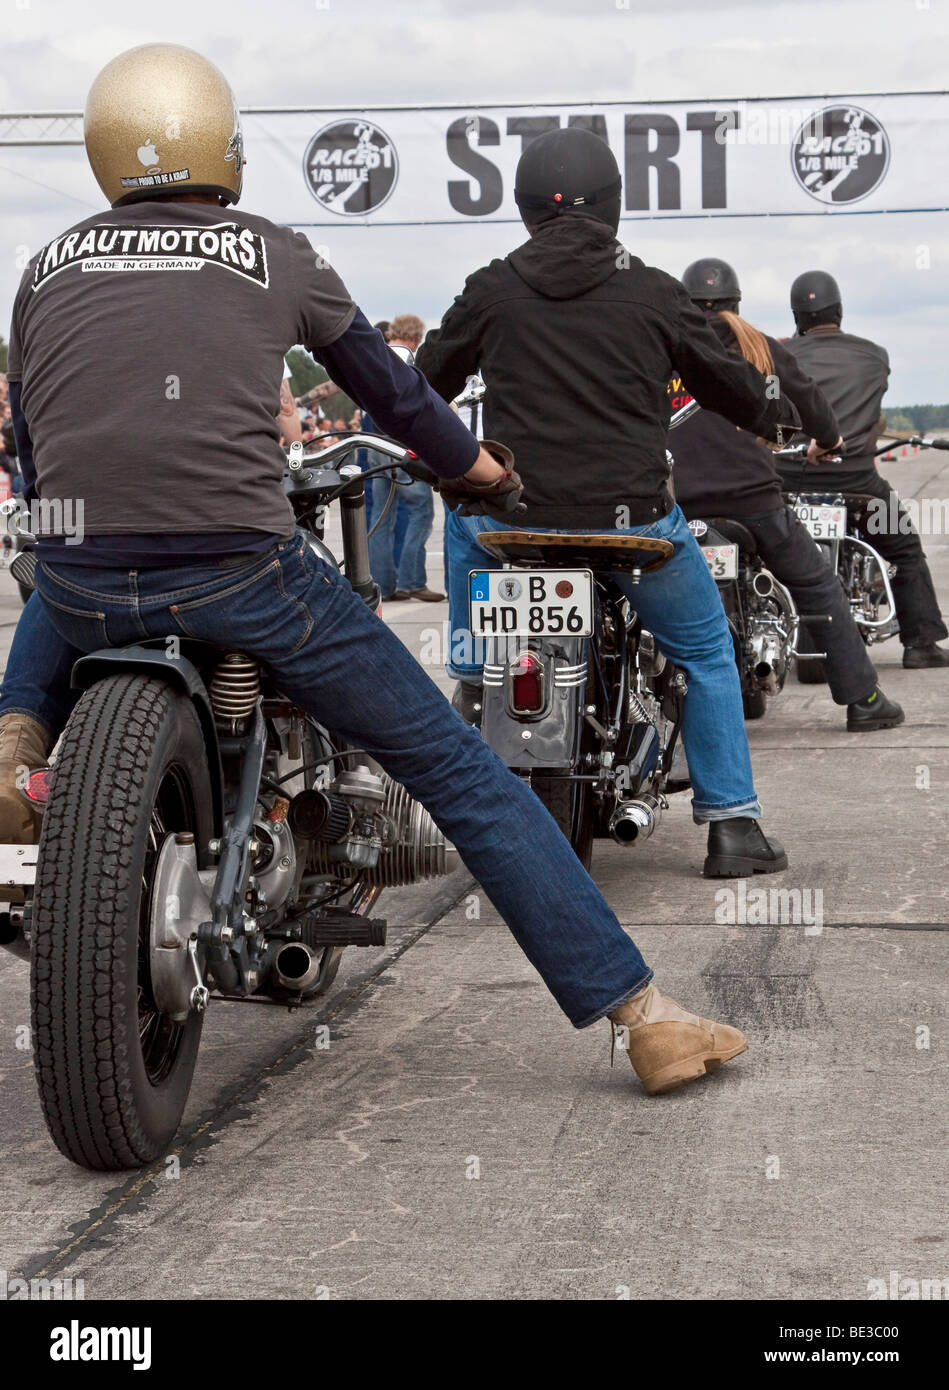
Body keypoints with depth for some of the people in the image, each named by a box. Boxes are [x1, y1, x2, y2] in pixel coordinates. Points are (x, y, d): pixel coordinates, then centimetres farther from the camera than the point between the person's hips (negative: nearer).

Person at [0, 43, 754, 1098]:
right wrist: (481, 470, 42)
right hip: (245, 578, -3)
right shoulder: (278, 256, 11)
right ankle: (644, 1018, 4)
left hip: (88, 590, 3)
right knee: (462, 777, 7)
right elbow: (393, 393, 23)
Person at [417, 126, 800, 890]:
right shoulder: (653, 292, 0)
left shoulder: (491, 290, 2)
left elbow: (427, 383, 15)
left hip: (517, 518, 1)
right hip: (635, 519, -1)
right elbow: (726, 380, 11)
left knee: (463, 516, 37)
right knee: (705, 652, 18)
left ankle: (472, 682, 29)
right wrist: (779, 412, 34)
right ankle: (733, 824, 14)